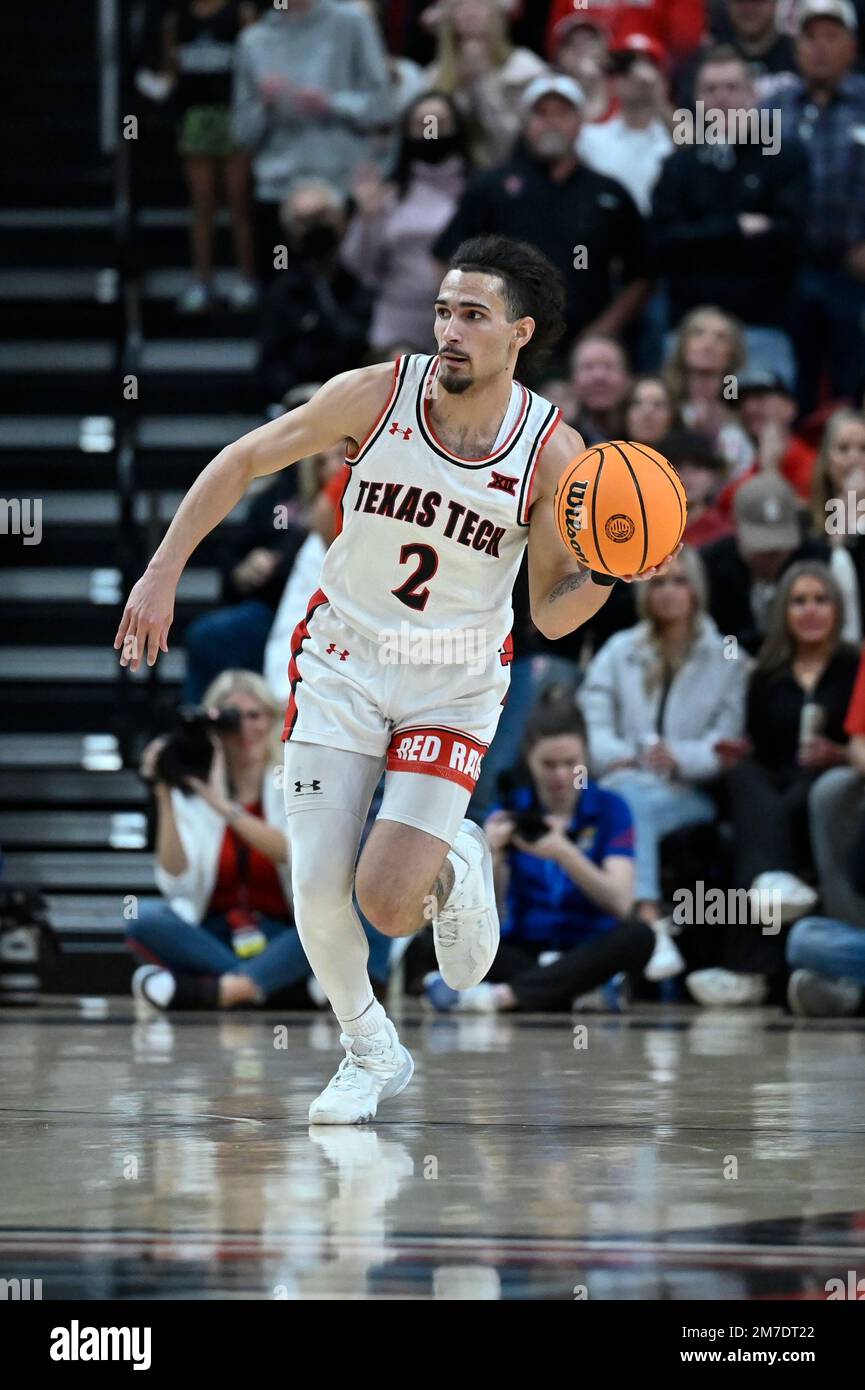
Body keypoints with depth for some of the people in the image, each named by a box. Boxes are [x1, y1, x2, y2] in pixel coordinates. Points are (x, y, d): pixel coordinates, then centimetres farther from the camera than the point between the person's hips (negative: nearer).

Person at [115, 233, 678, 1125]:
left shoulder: (553, 452, -15)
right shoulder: (376, 394, -15)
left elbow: (552, 614, -7)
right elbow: (243, 460, -2)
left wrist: (606, 574, -28)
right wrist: (162, 574, -5)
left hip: (455, 686, -1)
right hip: (342, 662, 1)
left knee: (386, 904, -15)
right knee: (317, 890, -8)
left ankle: (455, 867, 23)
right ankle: (369, 1051, 21)